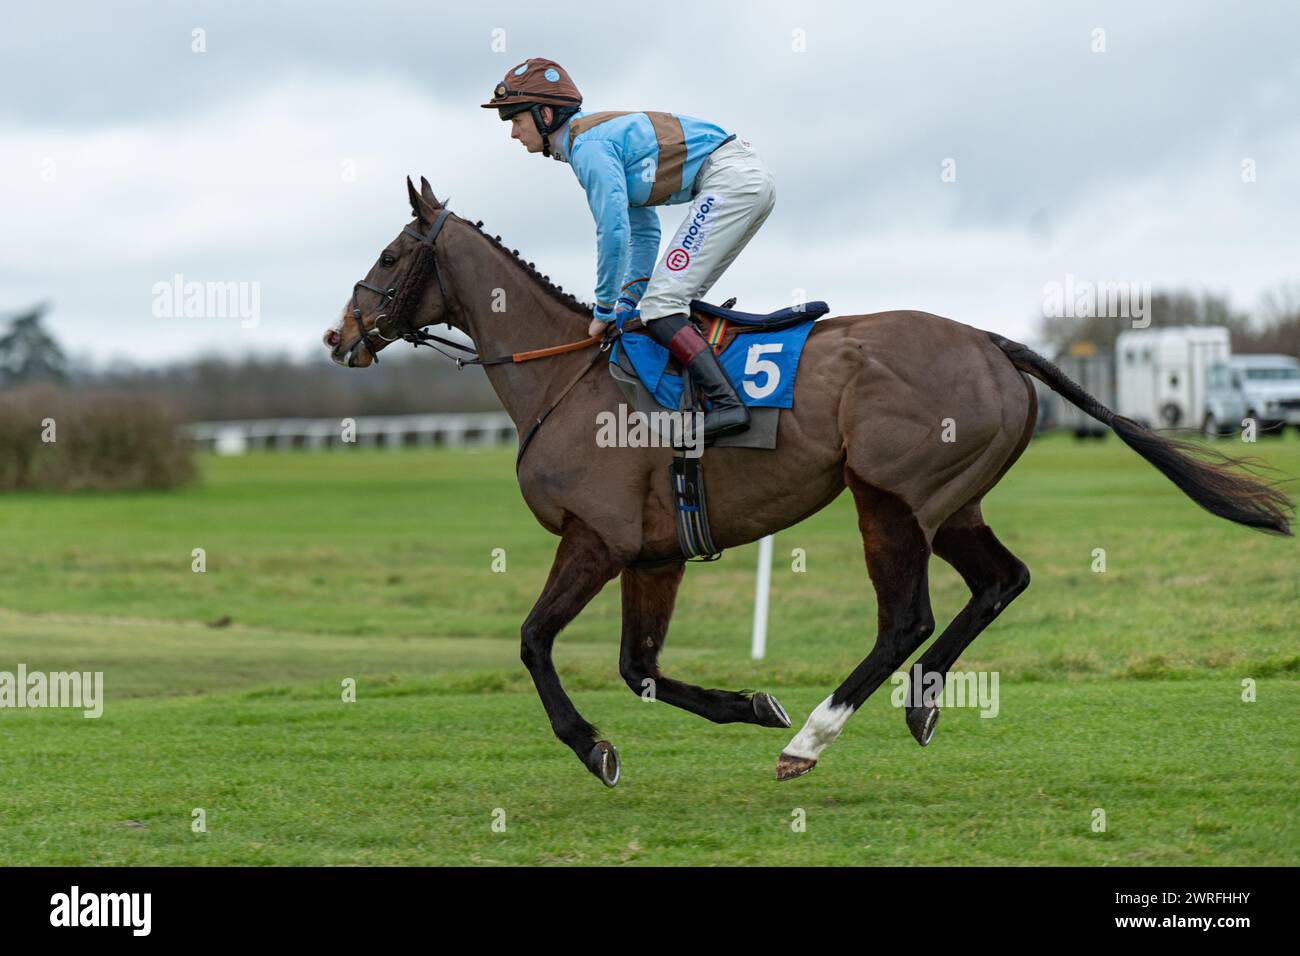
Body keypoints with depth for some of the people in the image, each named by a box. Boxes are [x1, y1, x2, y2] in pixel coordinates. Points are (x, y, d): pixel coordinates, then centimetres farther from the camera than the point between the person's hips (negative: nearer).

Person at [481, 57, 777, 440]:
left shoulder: (588, 145, -10)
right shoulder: (607, 136, 22)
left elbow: (613, 231, -17)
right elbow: (644, 230, 27)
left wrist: (604, 309, -6)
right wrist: (629, 299, 21)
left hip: (729, 178, -10)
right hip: (752, 179, 10)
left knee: (659, 305, -14)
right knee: (675, 302, 16)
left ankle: (727, 404, -24)